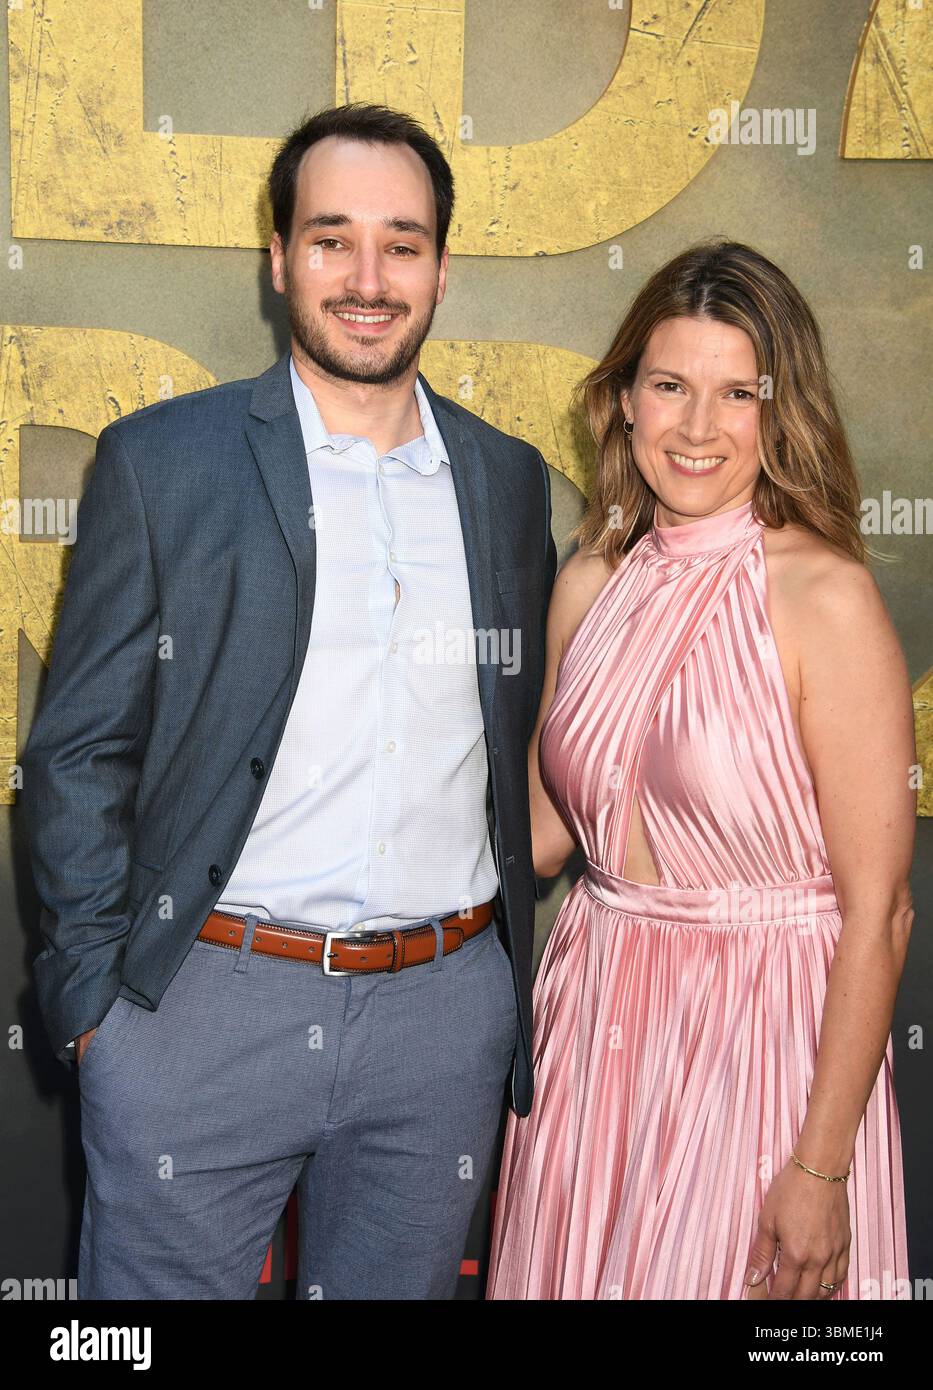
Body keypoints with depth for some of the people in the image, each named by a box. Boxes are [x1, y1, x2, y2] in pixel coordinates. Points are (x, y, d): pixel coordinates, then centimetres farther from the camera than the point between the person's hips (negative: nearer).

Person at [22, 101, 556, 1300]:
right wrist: (96, 996, -5)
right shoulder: (160, 461, -3)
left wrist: (506, 967, 11)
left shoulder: (509, 479, 7)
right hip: (202, 1006, -3)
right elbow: (79, 754, -2)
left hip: (447, 1010, 3)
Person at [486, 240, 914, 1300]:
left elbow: (876, 912, -14)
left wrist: (822, 1168, -14)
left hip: (760, 1036, -5)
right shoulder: (590, 583, 2)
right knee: (572, 1276, 16)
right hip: (594, 1019, 5)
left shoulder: (824, 597, -15)